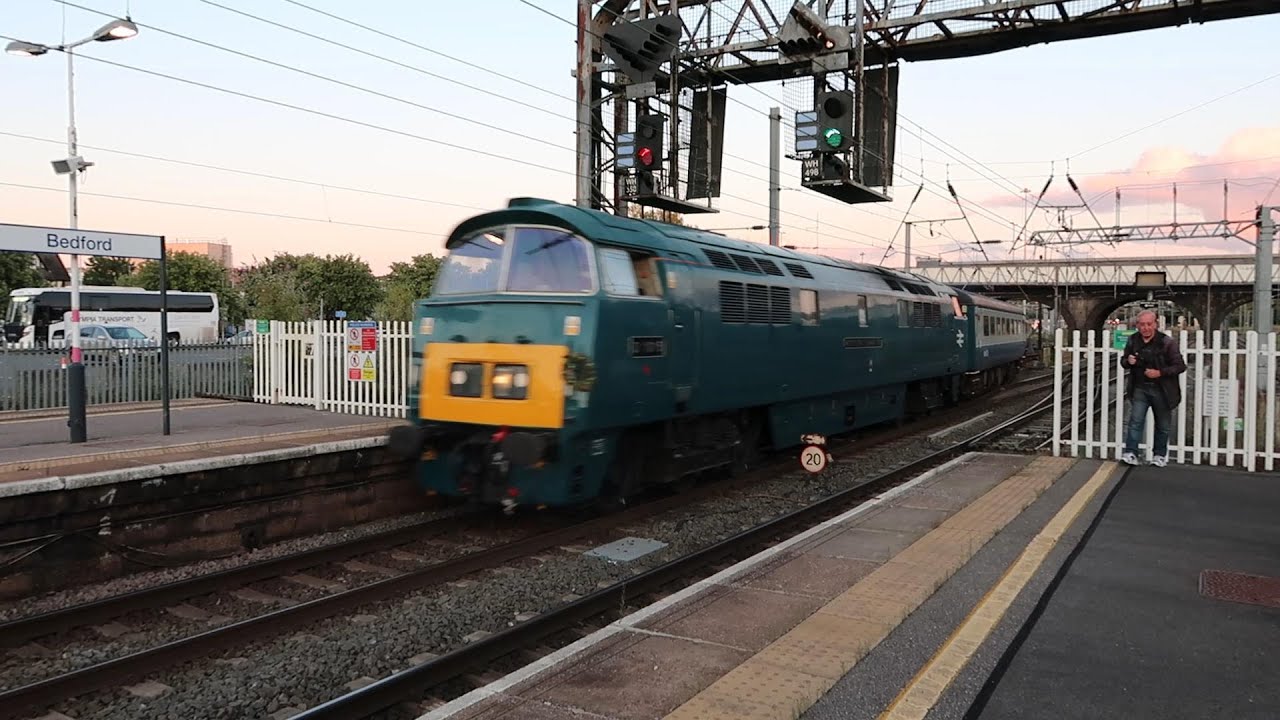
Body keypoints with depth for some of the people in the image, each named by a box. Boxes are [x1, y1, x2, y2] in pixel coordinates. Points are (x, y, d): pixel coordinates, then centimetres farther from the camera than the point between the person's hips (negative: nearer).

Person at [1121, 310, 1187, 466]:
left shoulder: (1167, 342, -11)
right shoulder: (1133, 341, 2)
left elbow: (1180, 366, -10)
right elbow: (1125, 361, 16)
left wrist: (1160, 373, -23)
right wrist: (1128, 362, -8)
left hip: (1161, 390, -2)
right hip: (1140, 388, 2)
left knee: (1162, 425, 10)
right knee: (1135, 421, -7)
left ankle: (1159, 455, 24)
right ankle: (1131, 453, -7)